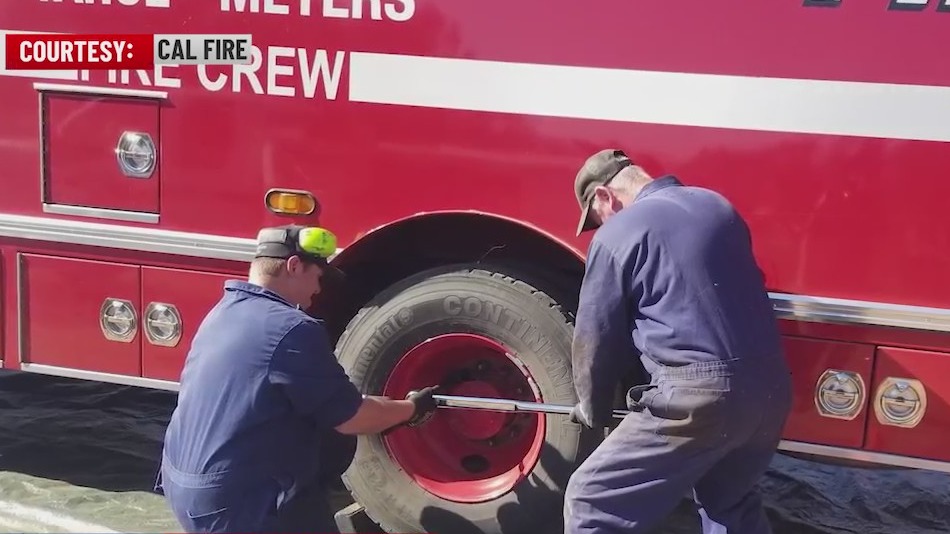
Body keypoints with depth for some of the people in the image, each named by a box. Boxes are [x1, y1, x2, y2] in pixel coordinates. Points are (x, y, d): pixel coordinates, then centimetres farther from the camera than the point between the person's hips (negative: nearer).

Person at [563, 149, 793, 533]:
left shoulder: (617, 234, -3)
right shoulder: (718, 206, 16)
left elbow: (595, 338, 3)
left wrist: (593, 412, 20)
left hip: (698, 396, -7)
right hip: (770, 389, 7)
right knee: (729, 502, 31)